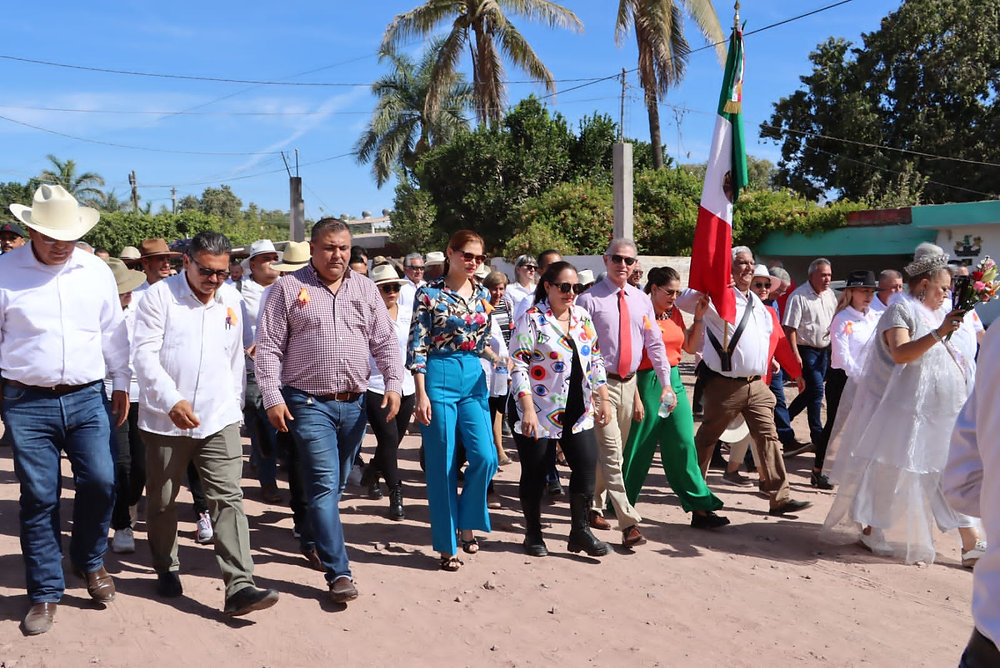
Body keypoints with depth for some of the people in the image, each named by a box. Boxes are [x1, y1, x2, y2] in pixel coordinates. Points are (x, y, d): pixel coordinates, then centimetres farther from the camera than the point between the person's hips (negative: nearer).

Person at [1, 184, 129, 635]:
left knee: (101, 482, -3)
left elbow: (113, 331, 12)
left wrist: (121, 383, 12)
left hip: (87, 398, 2)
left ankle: (89, 560, 25)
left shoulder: (96, 271, 5)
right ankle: (45, 593, 18)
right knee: (39, 497, 3)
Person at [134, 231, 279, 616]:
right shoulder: (160, 296, -6)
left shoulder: (232, 300, 8)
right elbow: (145, 353, -13)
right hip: (165, 420, -2)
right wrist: (172, 400, -23)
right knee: (162, 501, 14)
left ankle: (239, 588, -8)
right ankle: (166, 569, 36)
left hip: (219, 420, 2)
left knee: (229, 500, -6)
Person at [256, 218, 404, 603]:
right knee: (324, 486, -8)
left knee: (336, 486, 16)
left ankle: (321, 541, 36)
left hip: (354, 404, 4)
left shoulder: (365, 289, 10)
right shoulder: (288, 289, 0)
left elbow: (385, 342, 10)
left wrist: (393, 383, -2)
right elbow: (268, 347, -2)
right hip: (309, 404, -4)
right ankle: (339, 572, -4)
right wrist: (272, 398, -10)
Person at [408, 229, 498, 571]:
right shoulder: (429, 293, -5)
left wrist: (499, 359, 5)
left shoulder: (482, 294, 11)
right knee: (442, 465, 2)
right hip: (439, 378, -5)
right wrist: (421, 394, -12)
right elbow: (417, 346, -8)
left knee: (485, 457, -5)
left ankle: (467, 523, 22)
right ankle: (447, 545, 16)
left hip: (474, 379, 5)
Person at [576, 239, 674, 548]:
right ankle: (629, 523, -8)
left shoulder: (641, 300, 8)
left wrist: (665, 383, 5)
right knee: (611, 454, -9)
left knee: (610, 451, 16)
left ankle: (594, 505, 33)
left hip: (628, 383, 6)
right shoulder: (590, 299, -8)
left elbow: (655, 344, 11)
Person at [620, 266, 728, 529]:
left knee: (684, 445, 4)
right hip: (647, 383, -6)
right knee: (639, 448, 5)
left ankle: (700, 508, 8)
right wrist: (635, 398, -16)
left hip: (674, 382, 6)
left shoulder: (675, 313, 10)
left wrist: (699, 317, 7)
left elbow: (691, 347, 18)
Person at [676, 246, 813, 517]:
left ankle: (780, 497, 6)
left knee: (768, 437, 2)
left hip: (756, 385, 7)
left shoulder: (757, 303, 16)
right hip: (725, 385, -6)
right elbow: (683, 302, -23)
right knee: (707, 438, 6)